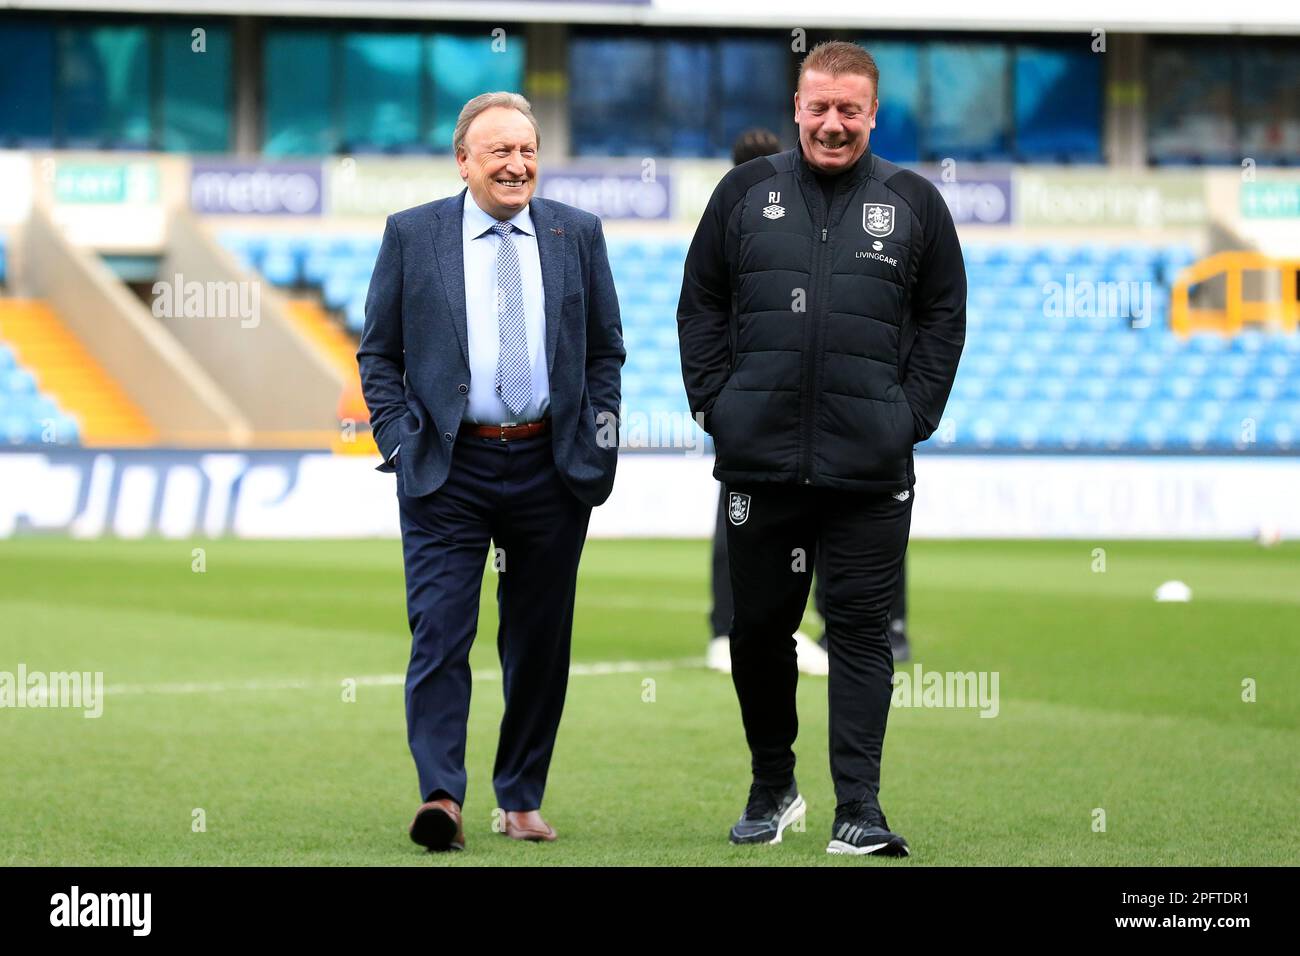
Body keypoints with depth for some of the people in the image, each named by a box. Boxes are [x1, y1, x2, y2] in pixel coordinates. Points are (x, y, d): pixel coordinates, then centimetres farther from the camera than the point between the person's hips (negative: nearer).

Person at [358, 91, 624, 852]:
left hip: (551, 468, 2)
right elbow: (378, 354, 6)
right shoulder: (412, 234, 3)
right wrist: (399, 440, -5)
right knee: (441, 633, -11)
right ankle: (441, 797, -16)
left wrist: (596, 444, 3)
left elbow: (606, 352, 12)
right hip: (446, 472, -2)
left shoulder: (578, 234, 7)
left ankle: (523, 800, 18)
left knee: (540, 641, 8)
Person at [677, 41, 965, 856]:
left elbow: (945, 316, 8)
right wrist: (716, 404, 1)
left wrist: (914, 416, -1)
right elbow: (701, 303, 11)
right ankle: (773, 789, 25)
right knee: (759, 628, 10)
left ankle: (860, 807, -2)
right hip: (759, 456, 2)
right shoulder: (747, 192, 7)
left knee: (862, 631, -3)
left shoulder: (913, 202, 6)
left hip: (870, 468, -1)